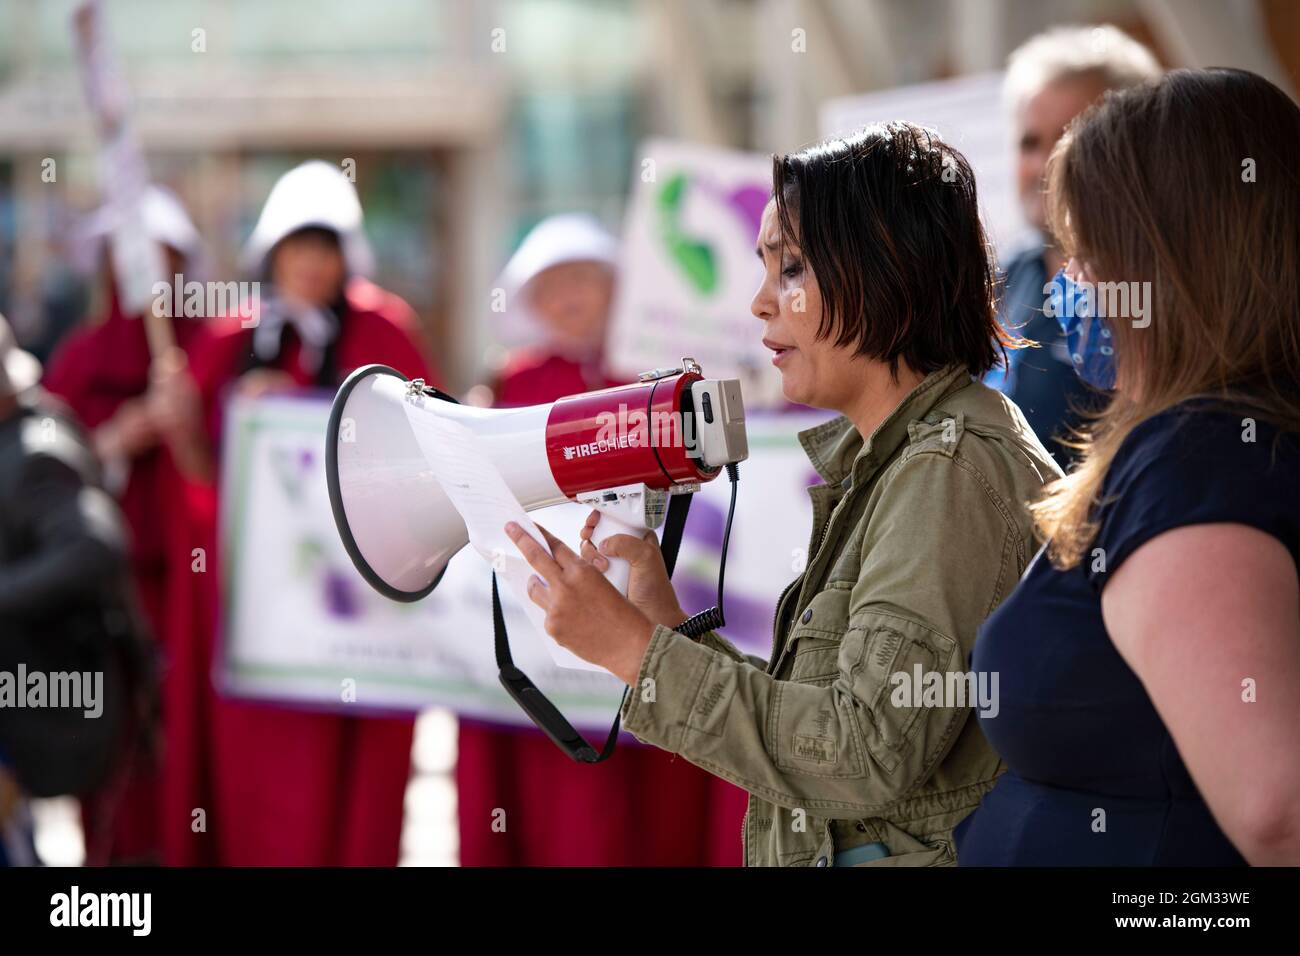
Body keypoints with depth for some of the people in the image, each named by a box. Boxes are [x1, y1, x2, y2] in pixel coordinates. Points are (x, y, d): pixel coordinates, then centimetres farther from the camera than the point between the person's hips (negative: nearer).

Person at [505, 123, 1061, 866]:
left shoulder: (953, 469, -14)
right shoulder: (891, 462, 14)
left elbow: (871, 754, -21)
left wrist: (637, 651, -16)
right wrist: (673, 629, 3)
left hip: (927, 851, -8)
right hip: (835, 849, 8)